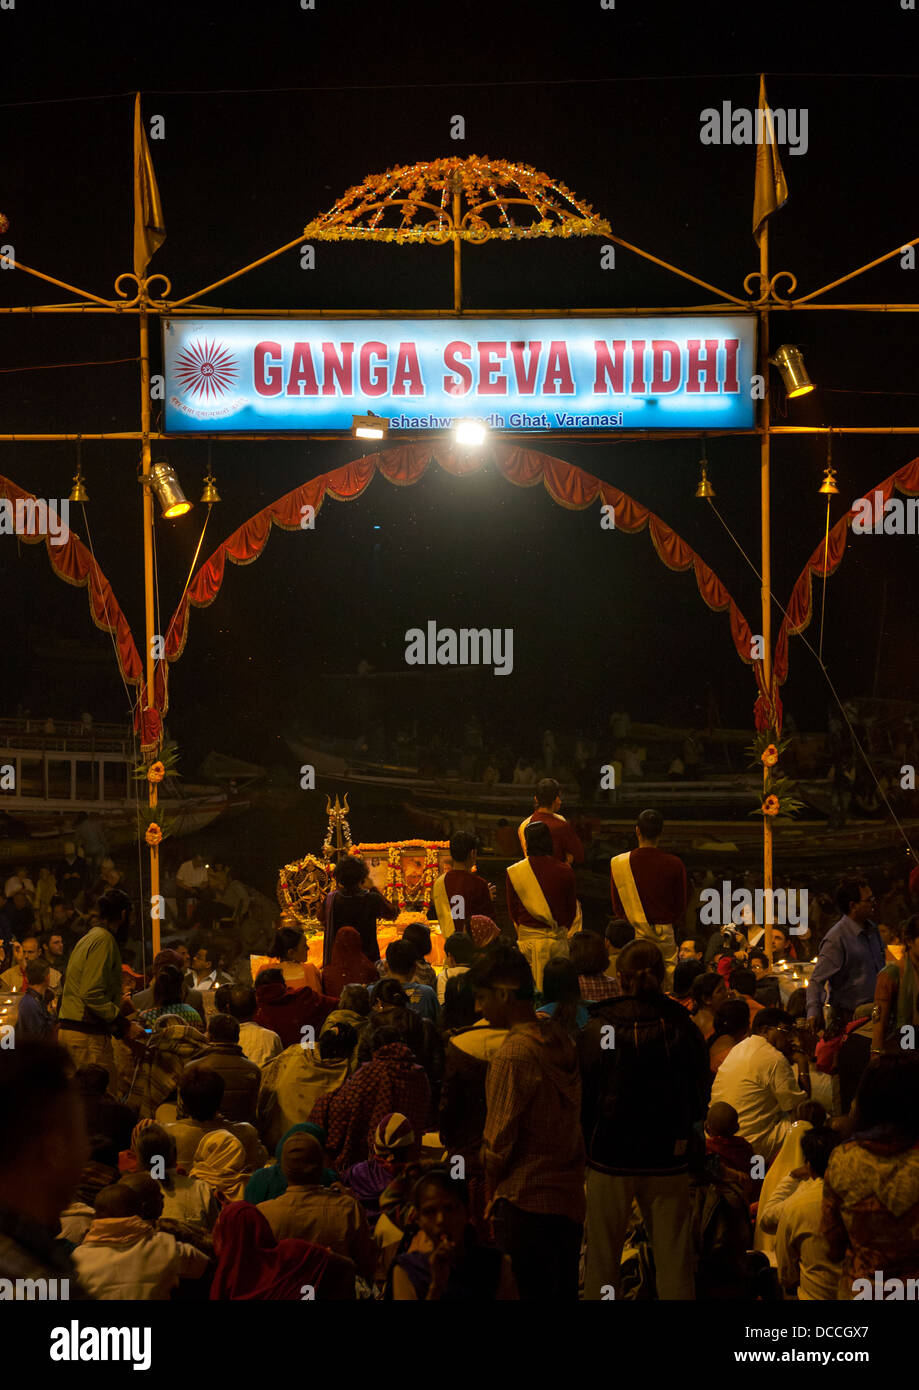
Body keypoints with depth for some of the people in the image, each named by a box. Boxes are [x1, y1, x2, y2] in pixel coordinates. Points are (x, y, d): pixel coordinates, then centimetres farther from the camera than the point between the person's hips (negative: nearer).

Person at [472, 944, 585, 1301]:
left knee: (530, 1292, -2)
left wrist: (492, 1195, 2)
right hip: (570, 1200, 8)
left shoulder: (513, 1054, -17)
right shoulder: (560, 1041, 7)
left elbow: (499, 1140, -14)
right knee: (564, 1293, 14)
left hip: (527, 1204, -8)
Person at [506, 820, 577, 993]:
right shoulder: (565, 870, -5)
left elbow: (512, 911, 6)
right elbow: (572, 909, 6)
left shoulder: (514, 872, -4)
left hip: (528, 939, 0)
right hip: (558, 939, 0)